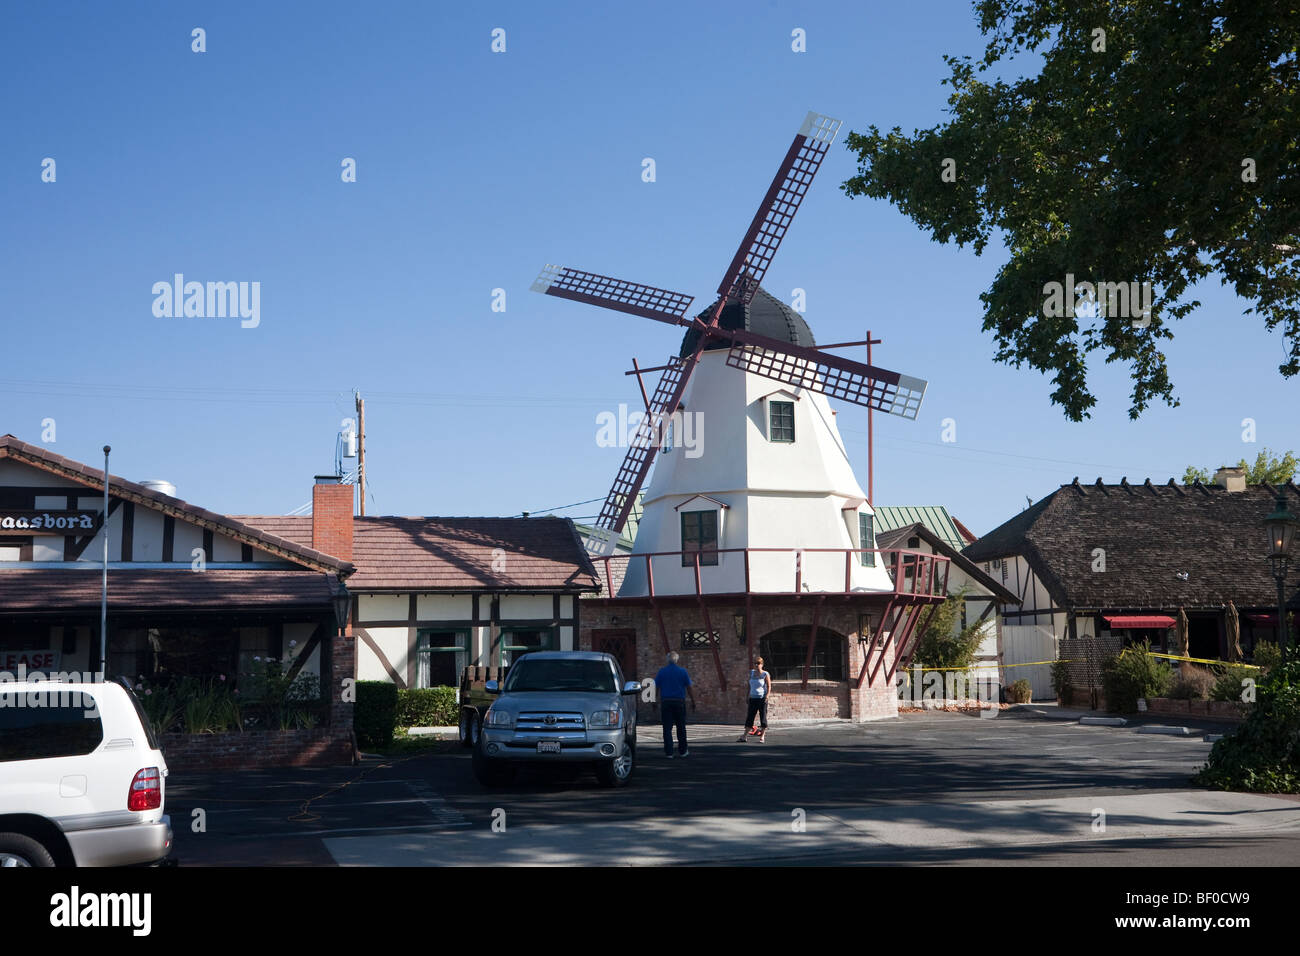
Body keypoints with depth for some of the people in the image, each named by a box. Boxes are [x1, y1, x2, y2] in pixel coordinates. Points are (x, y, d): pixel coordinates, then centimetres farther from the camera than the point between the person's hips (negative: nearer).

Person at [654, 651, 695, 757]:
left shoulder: (662, 671, 2)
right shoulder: (682, 671, -1)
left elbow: (656, 687, 2)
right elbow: (689, 688, 0)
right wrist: (693, 702, 8)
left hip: (665, 702, 0)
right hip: (679, 702, 0)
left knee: (667, 728, 1)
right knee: (681, 728, 11)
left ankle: (668, 752, -2)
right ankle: (682, 751, 18)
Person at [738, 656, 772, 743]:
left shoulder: (765, 674, -4)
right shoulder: (752, 673, 12)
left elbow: (769, 686, -5)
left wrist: (767, 696, -17)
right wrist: (748, 696, 15)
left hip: (762, 699, -5)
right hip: (753, 698, 5)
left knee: (763, 717, -3)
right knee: (749, 717, 4)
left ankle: (762, 737, 3)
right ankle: (744, 737, 5)